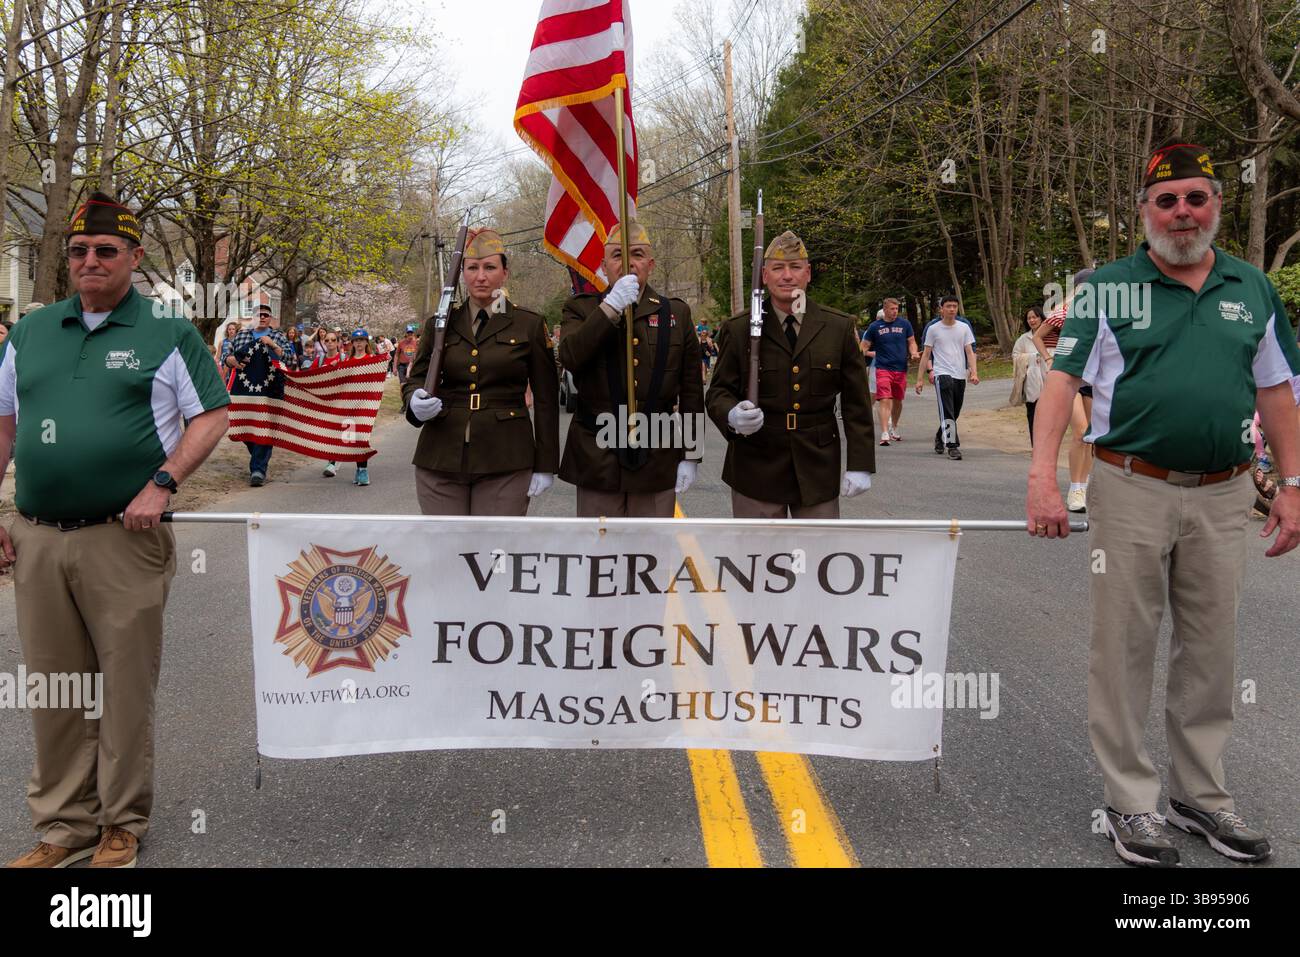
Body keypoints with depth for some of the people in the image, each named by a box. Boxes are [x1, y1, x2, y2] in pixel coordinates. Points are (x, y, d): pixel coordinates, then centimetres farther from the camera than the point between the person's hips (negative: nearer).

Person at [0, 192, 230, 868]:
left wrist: (161, 484, -13)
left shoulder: (167, 333, 1)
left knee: (126, 685, 3)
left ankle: (122, 825, 18)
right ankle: (63, 825, 23)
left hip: (124, 538, -4)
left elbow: (213, 416, 0)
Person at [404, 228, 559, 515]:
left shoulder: (529, 324, 3)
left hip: (505, 463, -2)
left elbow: (545, 399, 3)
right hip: (440, 459, 2)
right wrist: (416, 401, -10)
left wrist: (545, 465, -1)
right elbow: (415, 377, 15)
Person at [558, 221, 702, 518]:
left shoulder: (677, 313, 7)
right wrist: (612, 306, -21)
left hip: (657, 460, 1)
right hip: (597, 460, -1)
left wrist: (690, 455, 3)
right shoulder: (582, 309, 5)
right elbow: (570, 358, -16)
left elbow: (691, 393, 7)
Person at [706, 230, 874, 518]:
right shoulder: (738, 329, 0)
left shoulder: (840, 327, 3)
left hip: (818, 469, 1)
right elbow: (719, 391, 3)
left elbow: (856, 402, 4)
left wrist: (860, 464, -1)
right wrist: (732, 416, -21)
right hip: (757, 470, -1)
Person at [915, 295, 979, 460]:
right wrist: (920, 379, 0)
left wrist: (974, 372, -9)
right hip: (942, 374, -4)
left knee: (954, 414, 13)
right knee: (948, 412, -14)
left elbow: (970, 352, 6)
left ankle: (940, 437, 36)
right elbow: (926, 355, 5)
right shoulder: (933, 329, 2)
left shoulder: (964, 327, 8)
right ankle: (953, 446, -14)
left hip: (960, 376, 4)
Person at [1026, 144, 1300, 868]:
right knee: (1126, 650, 3)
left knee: (1212, 652, 12)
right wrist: (1043, 476, -18)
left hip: (1223, 497, 3)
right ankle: (1131, 802, 15)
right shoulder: (1109, 287, -1)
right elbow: (1064, 381, -6)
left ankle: (1202, 796, 27)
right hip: (1132, 490, -3)